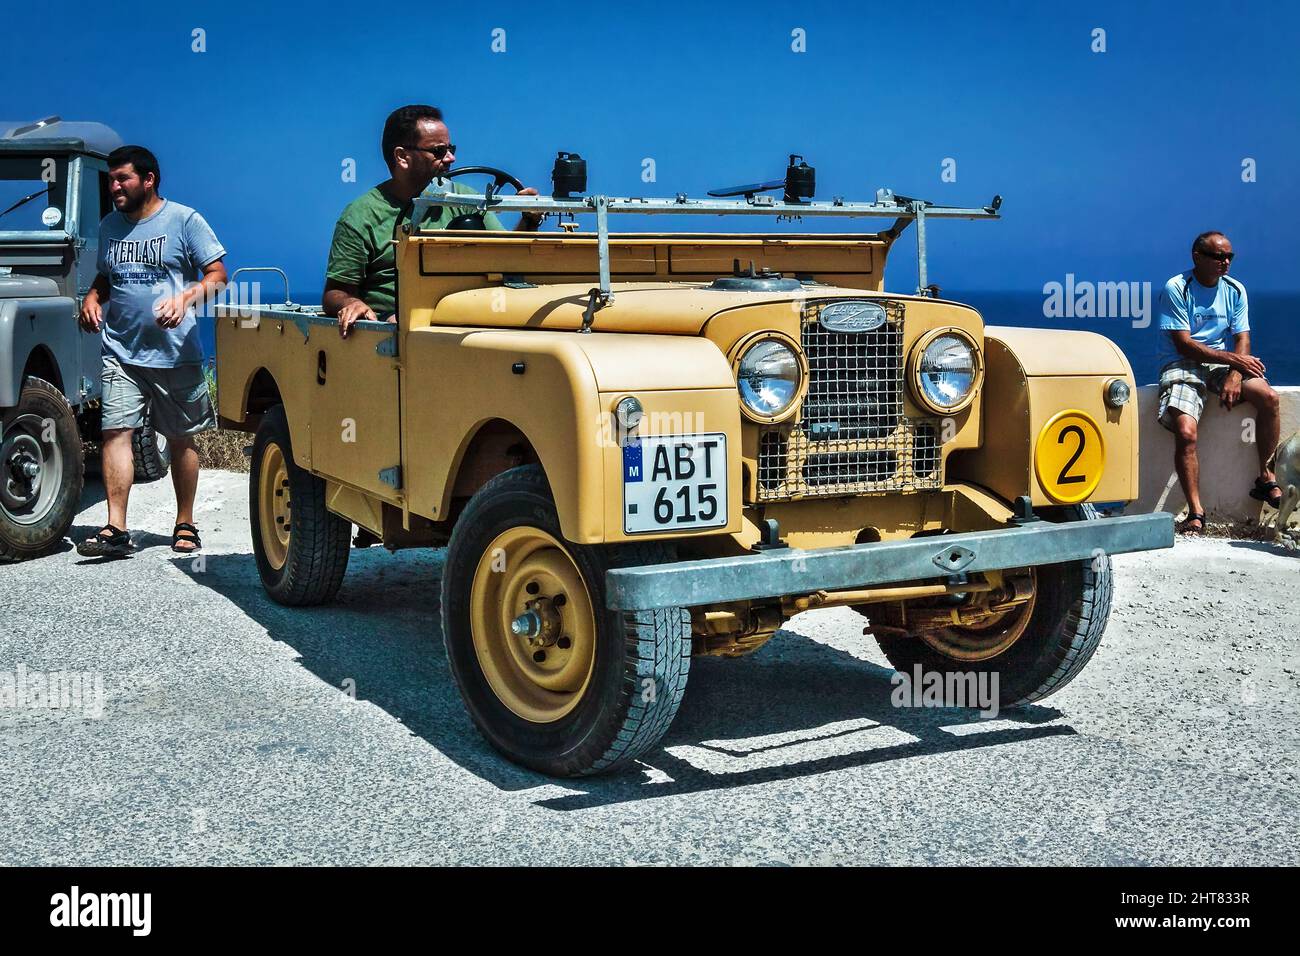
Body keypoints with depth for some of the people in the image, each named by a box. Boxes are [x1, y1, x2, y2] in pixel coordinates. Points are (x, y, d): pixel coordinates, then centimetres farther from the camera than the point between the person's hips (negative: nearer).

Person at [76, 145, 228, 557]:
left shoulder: (184, 220, -3)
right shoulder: (110, 226, 13)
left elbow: (217, 275, -6)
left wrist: (184, 298, -23)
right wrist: (92, 297, 3)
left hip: (175, 353, -4)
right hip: (121, 352, 4)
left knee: (181, 440, 7)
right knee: (115, 431, -8)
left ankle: (185, 525, 19)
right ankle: (115, 530, -8)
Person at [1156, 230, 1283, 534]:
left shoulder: (1235, 290, 7)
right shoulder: (1176, 289, -9)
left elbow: (1242, 339, 2)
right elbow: (1184, 345, -13)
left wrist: (1235, 376, -17)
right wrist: (1234, 359, -17)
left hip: (1224, 363, 4)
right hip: (1183, 365, -4)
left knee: (1268, 397, -22)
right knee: (1185, 433, -27)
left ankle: (1265, 478, -3)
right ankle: (1196, 513, -19)